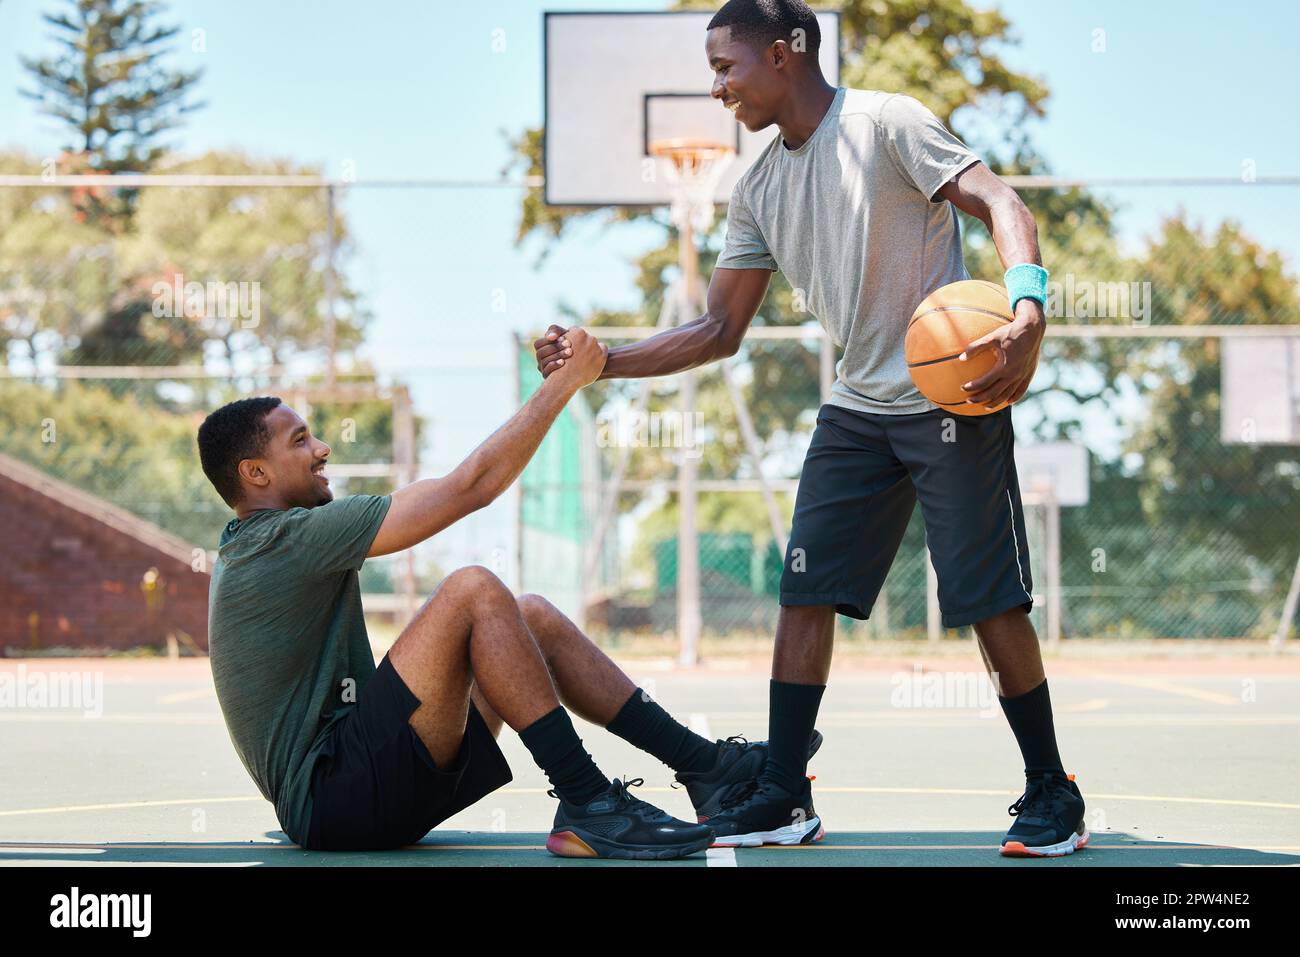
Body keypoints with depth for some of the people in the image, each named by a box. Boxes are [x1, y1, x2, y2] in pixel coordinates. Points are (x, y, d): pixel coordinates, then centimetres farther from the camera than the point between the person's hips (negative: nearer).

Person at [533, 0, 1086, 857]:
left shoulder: (883, 123, -10)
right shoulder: (759, 191, 10)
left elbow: (998, 201, -17)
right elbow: (719, 331, 13)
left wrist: (1028, 310, -35)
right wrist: (601, 362, 3)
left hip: (952, 398, -7)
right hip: (858, 409, 7)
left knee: (989, 601, -6)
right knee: (805, 590, 2)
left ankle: (1052, 797, 7)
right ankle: (784, 799, 10)